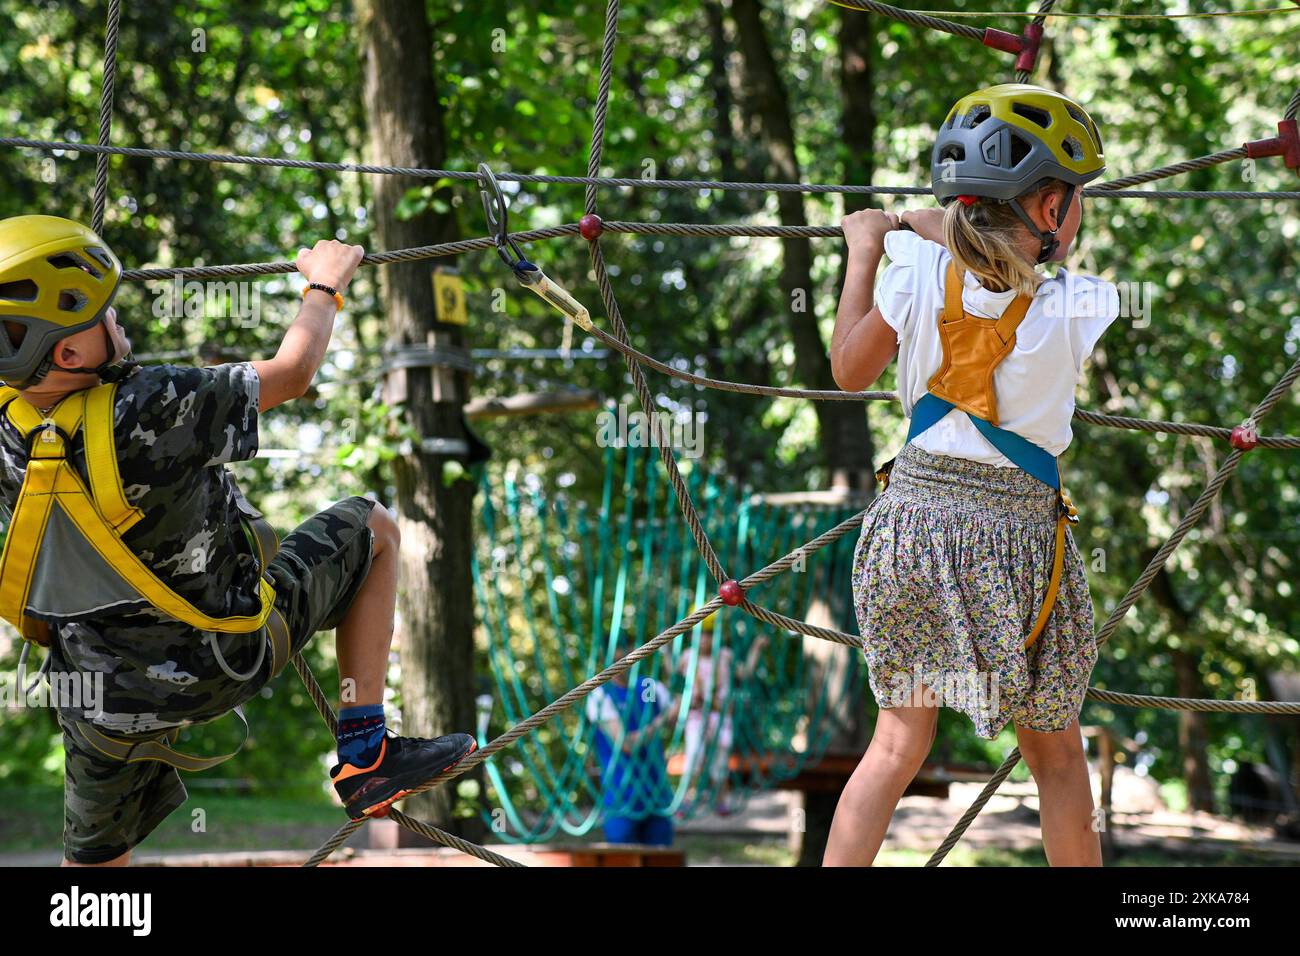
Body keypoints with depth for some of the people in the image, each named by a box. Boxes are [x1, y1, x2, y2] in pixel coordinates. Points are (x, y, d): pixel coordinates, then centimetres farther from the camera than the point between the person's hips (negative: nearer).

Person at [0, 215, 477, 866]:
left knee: (95, 856, 24)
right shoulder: (145, 411, -33)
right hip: (219, 665, -5)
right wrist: (324, 285, 2)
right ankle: (365, 758, 14)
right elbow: (292, 373, -18)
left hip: (97, 691, 5)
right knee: (372, 528, 13)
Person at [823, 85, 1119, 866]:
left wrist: (865, 253, 14)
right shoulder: (1081, 308, -12)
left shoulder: (920, 270, -8)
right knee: (1057, 756, 14)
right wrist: (937, 231, 15)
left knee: (899, 743, 7)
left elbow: (849, 371, 5)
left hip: (915, 514, 2)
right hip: (1017, 528, -2)